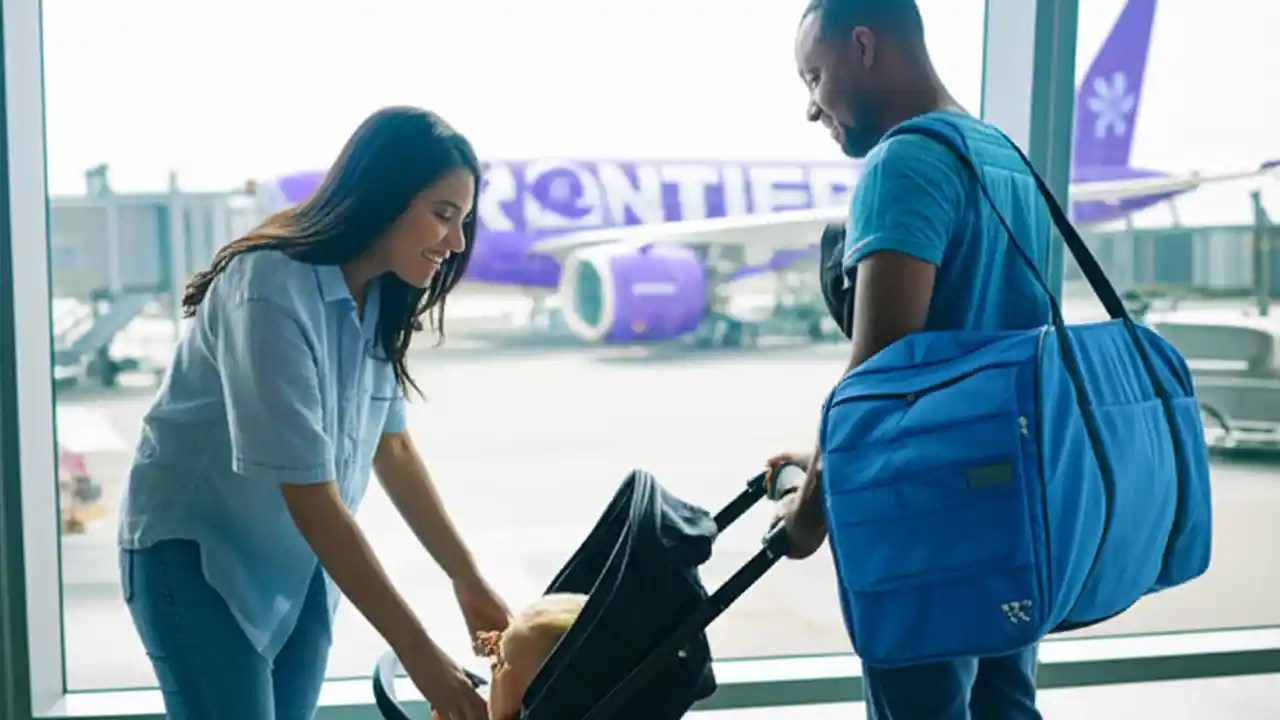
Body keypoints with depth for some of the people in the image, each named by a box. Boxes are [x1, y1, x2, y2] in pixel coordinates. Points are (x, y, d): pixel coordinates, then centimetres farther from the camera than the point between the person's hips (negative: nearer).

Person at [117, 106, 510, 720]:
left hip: (299, 559, 7)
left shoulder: (379, 299, -3)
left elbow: (392, 448, 4)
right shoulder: (272, 288, -28)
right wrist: (418, 652, -28)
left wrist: (467, 578, 0)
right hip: (196, 552, -6)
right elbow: (310, 495, -30)